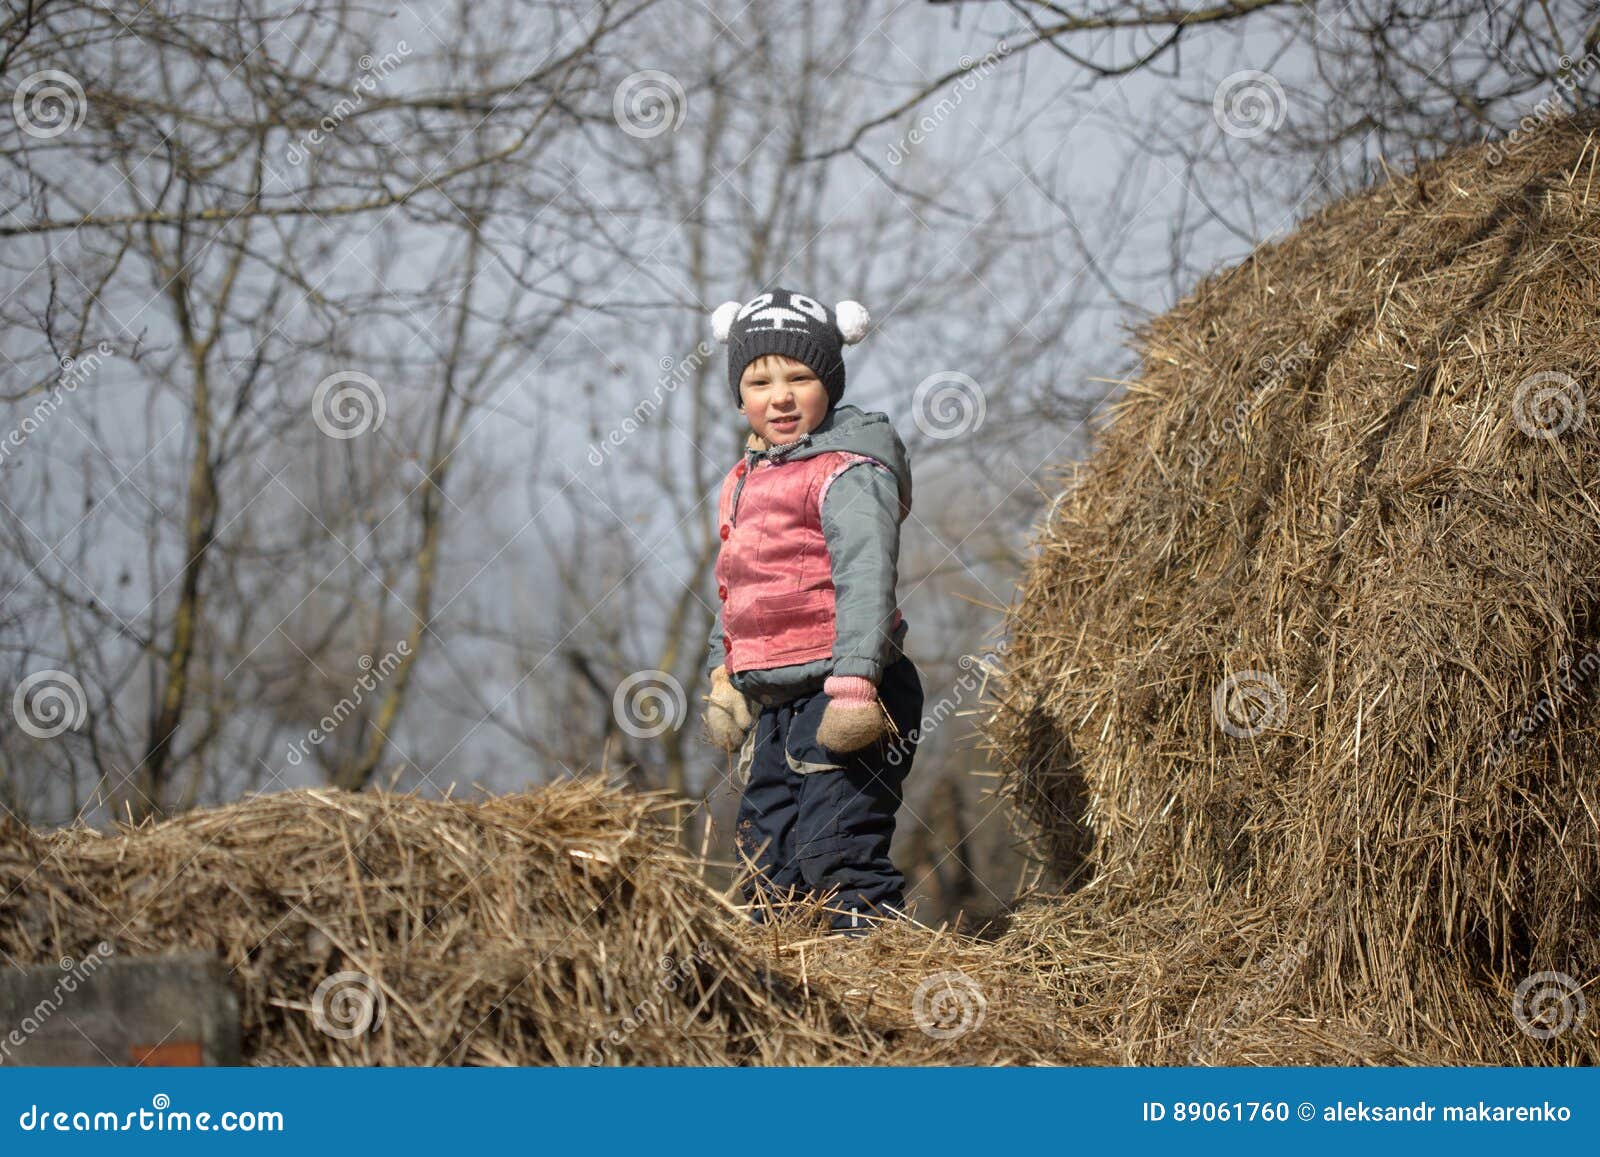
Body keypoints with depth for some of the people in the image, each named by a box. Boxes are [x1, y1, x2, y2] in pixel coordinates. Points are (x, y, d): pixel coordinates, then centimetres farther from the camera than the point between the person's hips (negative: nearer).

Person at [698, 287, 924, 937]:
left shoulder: (849, 472, -11)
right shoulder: (745, 480, 17)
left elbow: (866, 578, -20)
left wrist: (853, 682, -28)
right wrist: (722, 676, 19)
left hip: (838, 693, -9)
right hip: (772, 703, 9)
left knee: (837, 848, -15)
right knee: (765, 856, 12)